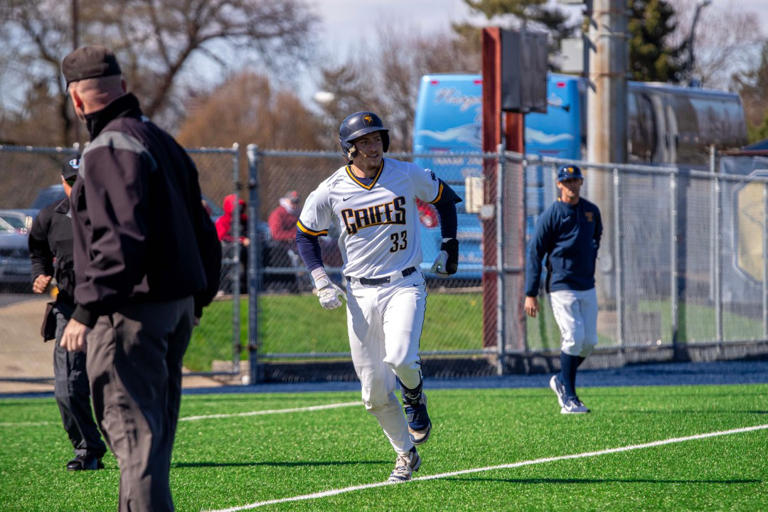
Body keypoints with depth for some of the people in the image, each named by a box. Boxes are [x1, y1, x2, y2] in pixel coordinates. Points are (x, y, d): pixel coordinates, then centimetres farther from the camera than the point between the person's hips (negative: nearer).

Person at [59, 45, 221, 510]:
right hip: (178, 306, 10)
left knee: (132, 427, -11)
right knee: (155, 427, 16)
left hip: (133, 311, -10)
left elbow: (120, 238, -23)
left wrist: (88, 310, -22)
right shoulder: (163, 141, 17)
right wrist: (199, 296, 26)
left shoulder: (109, 147, -13)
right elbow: (202, 229, 20)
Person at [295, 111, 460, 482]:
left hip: (404, 285, -2)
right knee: (374, 394, 2)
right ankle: (406, 454, 22)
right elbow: (305, 235, 8)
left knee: (400, 357, -28)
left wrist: (449, 248, 11)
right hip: (361, 294, 2)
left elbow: (444, 199, 16)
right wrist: (321, 282, -3)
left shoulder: (408, 176, -3)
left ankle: (415, 397, 7)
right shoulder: (331, 191, -3)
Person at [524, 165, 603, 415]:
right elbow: (534, 253, -7)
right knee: (574, 338, -14)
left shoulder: (592, 211, 9)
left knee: (589, 341, 3)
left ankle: (561, 381, 25)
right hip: (562, 287, -6)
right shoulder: (551, 214, -7)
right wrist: (530, 294, -11)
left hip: (587, 287, 6)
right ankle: (568, 398, -7)